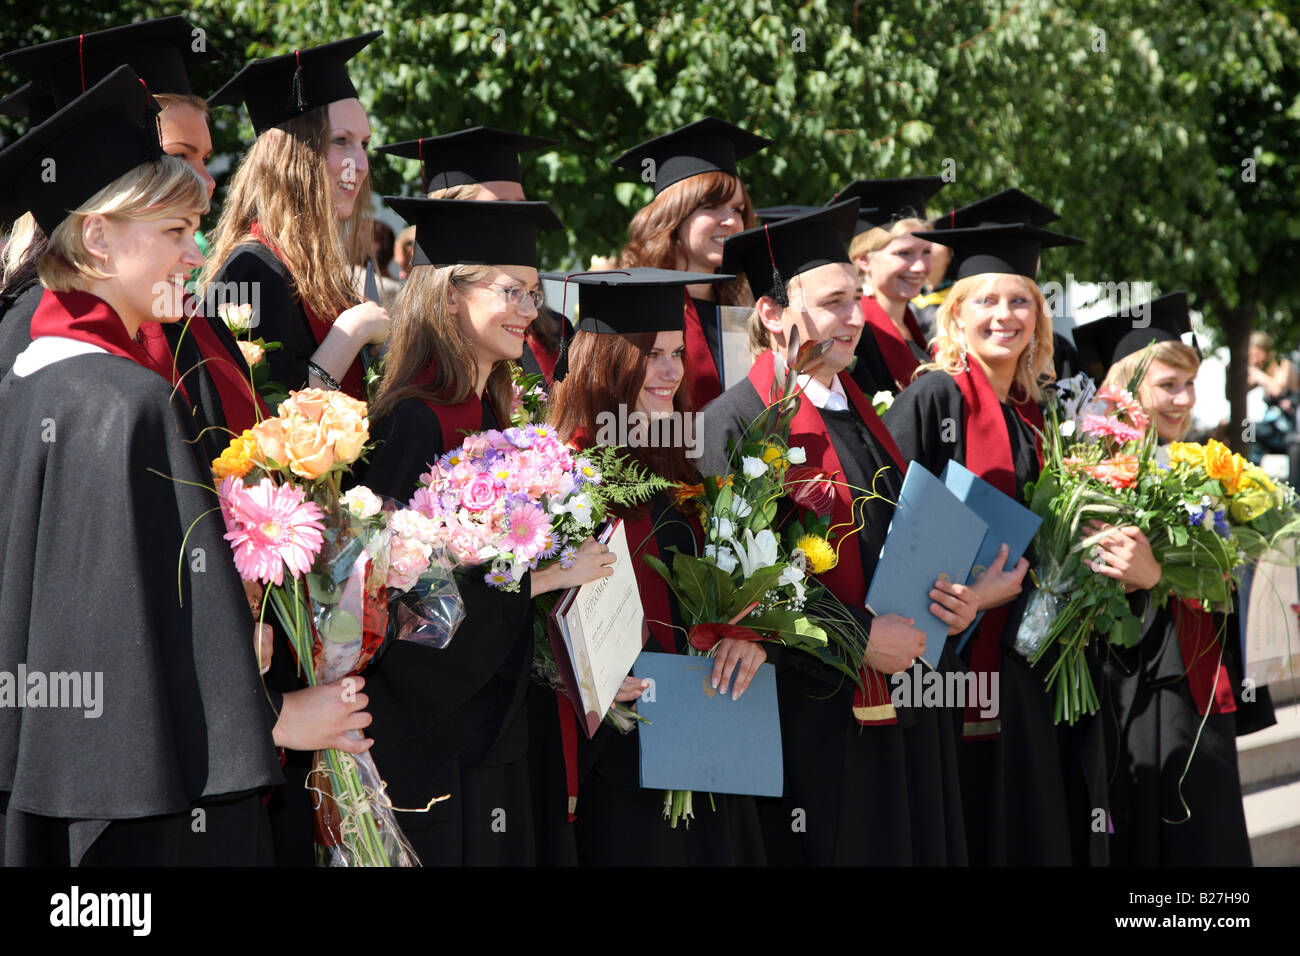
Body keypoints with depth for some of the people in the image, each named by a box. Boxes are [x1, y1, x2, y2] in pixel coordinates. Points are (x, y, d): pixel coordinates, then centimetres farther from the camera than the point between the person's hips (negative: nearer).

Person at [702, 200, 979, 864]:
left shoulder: (863, 416, 16)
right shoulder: (737, 422, -10)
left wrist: (949, 603, 1)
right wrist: (857, 637, -17)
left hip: (904, 721, 8)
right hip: (813, 724, -8)